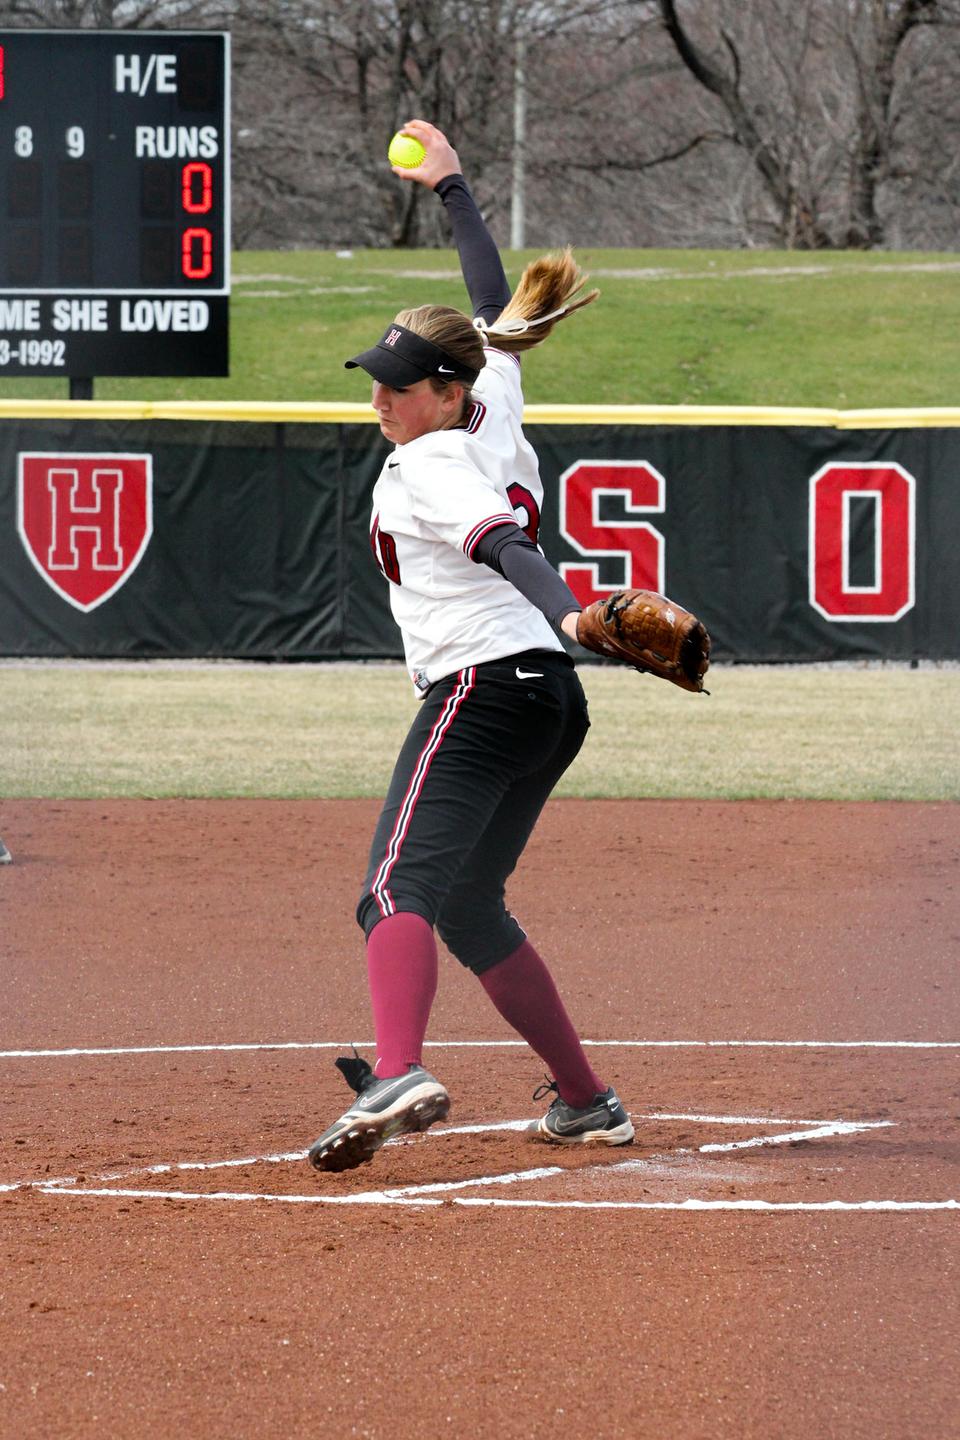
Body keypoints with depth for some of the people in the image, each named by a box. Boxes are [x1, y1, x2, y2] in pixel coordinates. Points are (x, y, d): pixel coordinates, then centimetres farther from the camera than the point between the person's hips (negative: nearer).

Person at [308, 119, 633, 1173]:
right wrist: (452, 188, 40)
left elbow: (503, 547, -25)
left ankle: (397, 1075, -49)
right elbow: (496, 313, 33)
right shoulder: (494, 407, 16)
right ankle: (585, 1101, 24)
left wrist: (569, 617, -42)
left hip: (484, 688, -10)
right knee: (470, 908, 22)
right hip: (551, 701, 10)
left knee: (400, 887, -25)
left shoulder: (429, 467, -7)